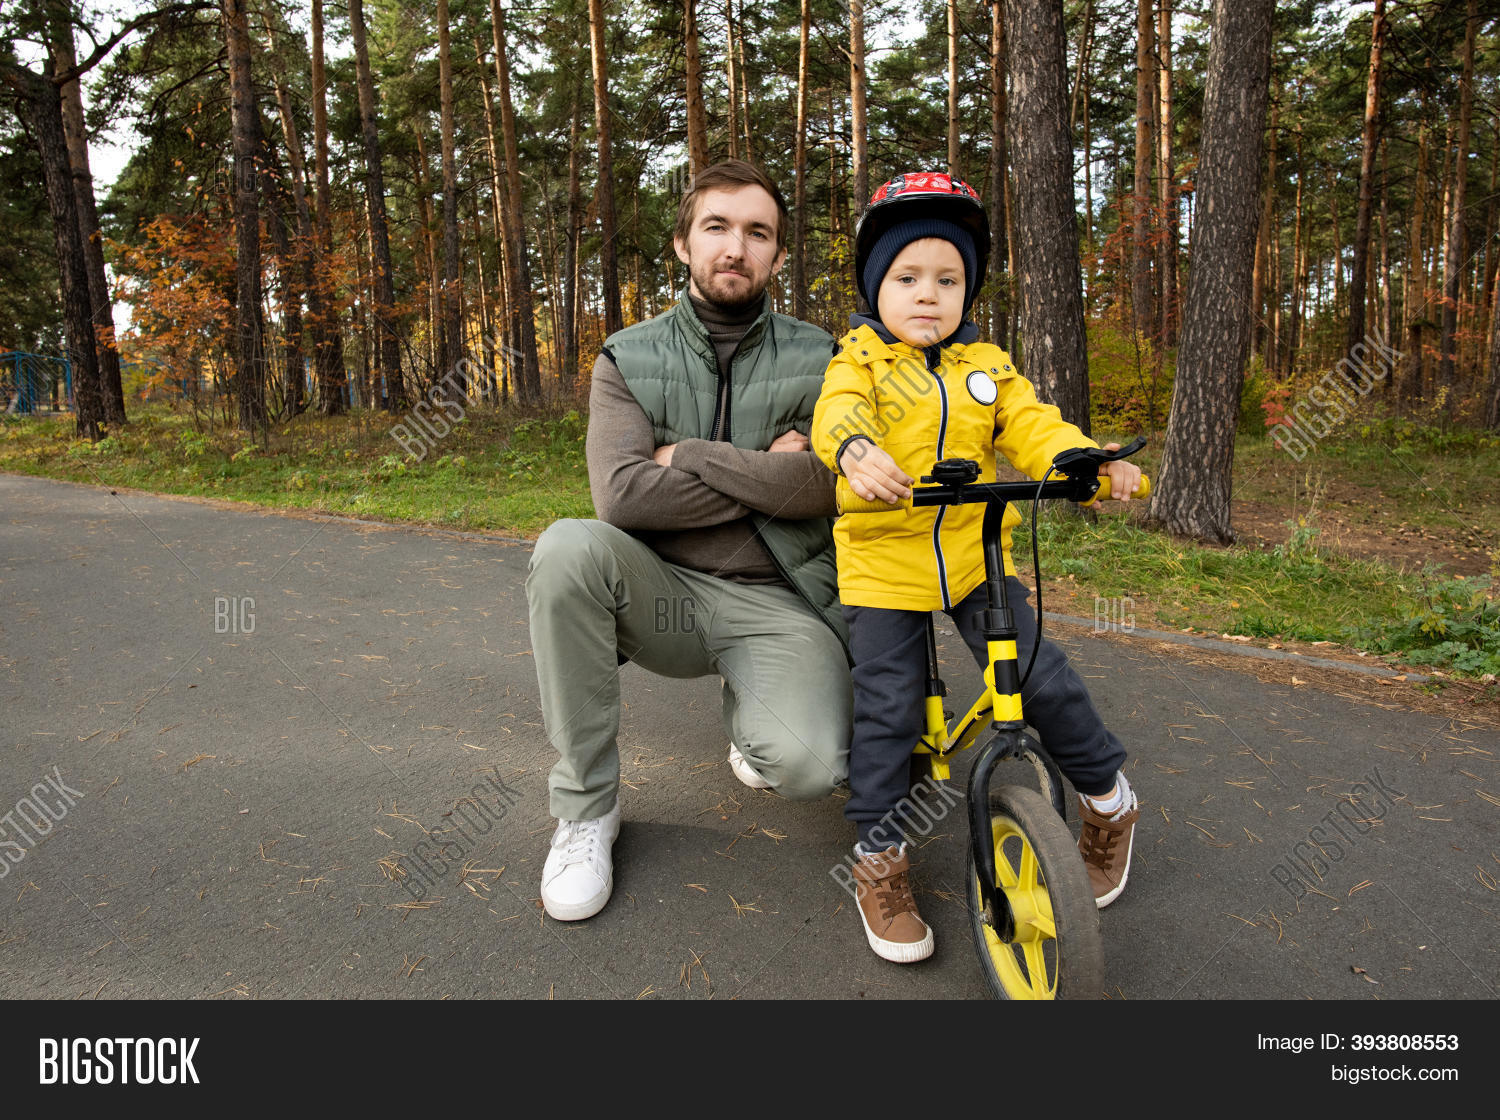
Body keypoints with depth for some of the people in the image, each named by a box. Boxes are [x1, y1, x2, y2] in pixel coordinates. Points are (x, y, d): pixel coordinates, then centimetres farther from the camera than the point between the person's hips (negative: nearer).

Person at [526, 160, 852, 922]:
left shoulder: (817, 361, 4)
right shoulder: (629, 360, 3)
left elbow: (825, 482, -14)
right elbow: (621, 494, -14)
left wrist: (689, 455, -11)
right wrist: (766, 474, -11)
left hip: (777, 605, -1)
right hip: (664, 594, 1)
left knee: (807, 765, -28)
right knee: (569, 547, -31)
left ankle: (751, 713, 14)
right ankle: (585, 805, -13)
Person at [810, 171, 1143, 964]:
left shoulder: (987, 369, 11)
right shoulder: (860, 359, 0)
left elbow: (1032, 427, -2)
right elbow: (838, 412, -21)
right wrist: (856, 450, -45)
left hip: (975, 556, 3)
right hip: (882, 562, -2)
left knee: (1039, 676, -3)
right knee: (886, 708, -3)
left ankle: (1107, 795, 24)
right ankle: (878, 857, 15)